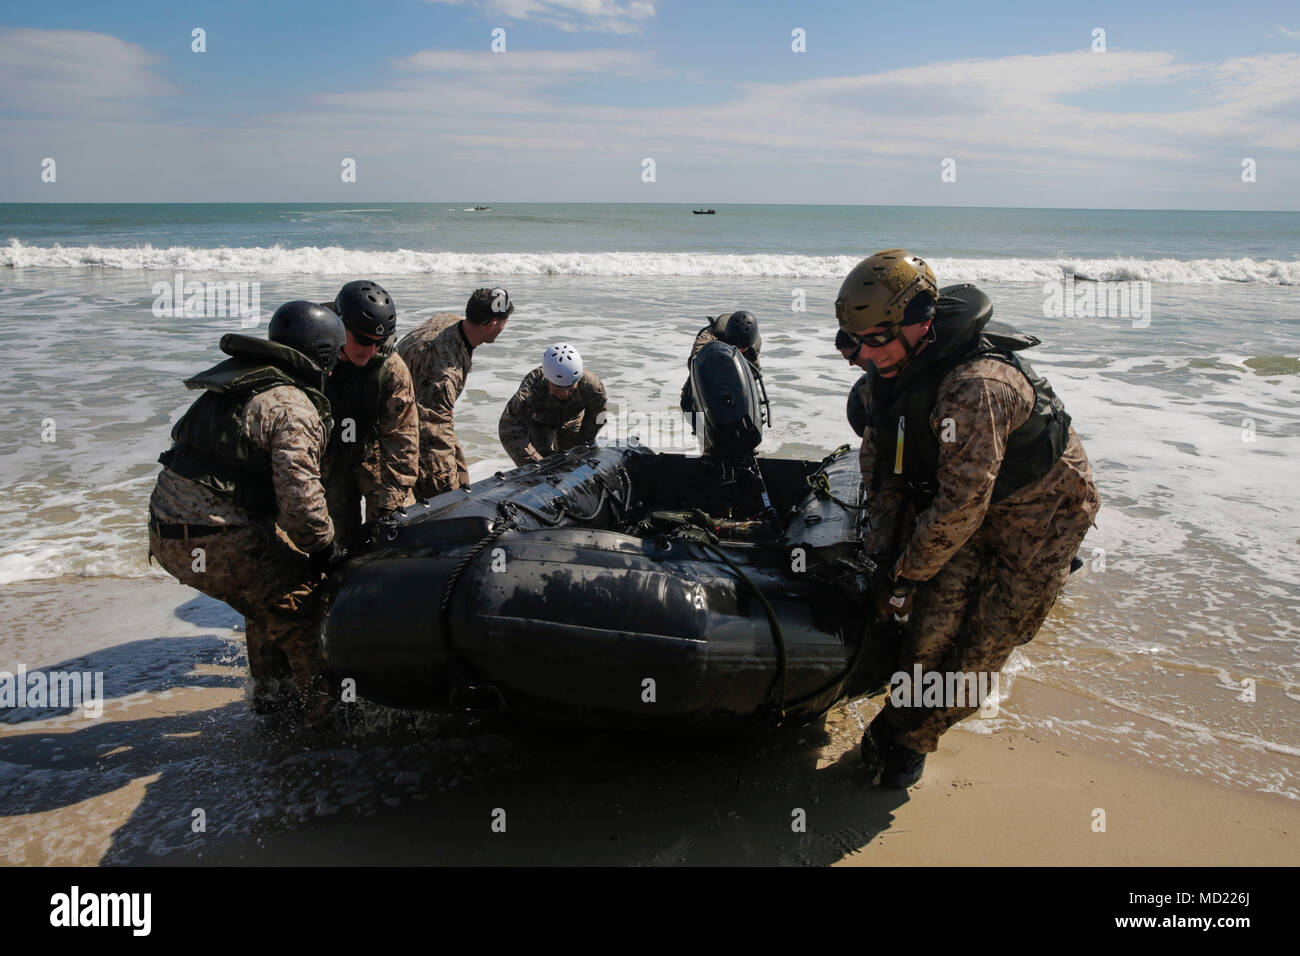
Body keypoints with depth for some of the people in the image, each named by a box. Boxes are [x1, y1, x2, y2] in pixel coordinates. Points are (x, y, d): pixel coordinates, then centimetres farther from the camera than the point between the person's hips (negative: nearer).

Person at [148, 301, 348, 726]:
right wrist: (323, 547, -3)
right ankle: (321, 703, 16)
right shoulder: (293, 409, -16)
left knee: (268, 590, 26)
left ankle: (268, 691, 37)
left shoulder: (238, 381, 12)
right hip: (217, 542, -9)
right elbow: (299, 496, -22)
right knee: (298, 599, 7)